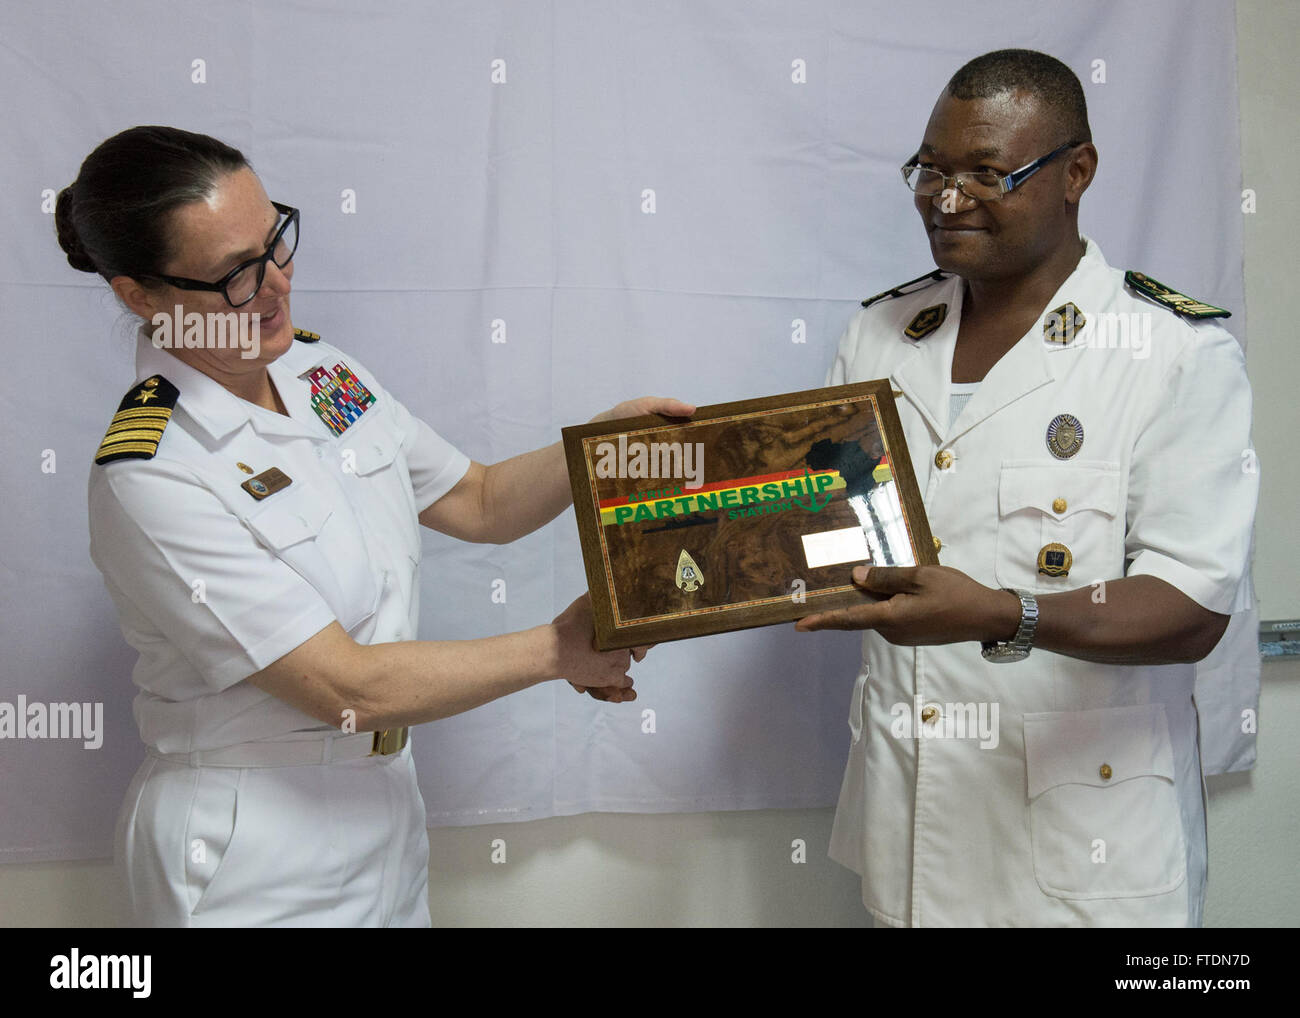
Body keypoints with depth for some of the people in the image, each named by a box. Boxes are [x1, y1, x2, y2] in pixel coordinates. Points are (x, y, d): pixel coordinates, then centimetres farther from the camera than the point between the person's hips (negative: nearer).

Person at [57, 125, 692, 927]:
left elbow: (481, 503, 10)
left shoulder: (325, 373, 0)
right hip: (256, 866, -6)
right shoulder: (149, 477, -23)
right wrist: (557, 652, -15)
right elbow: (348, 686, -24)